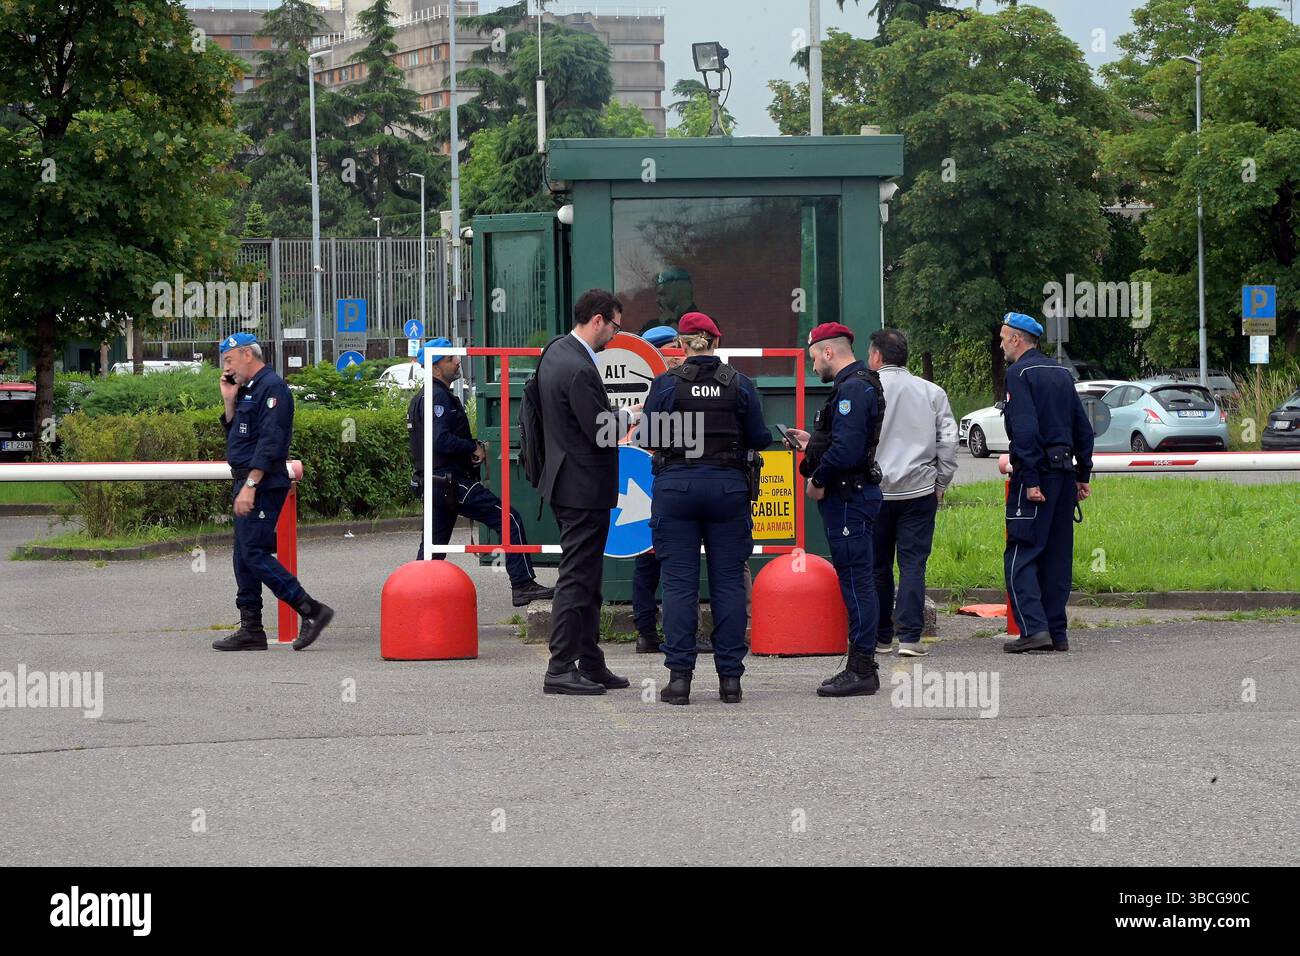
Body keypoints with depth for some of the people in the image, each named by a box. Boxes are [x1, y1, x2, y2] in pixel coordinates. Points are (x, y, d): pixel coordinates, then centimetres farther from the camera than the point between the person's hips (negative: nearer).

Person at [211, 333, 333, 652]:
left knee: (254, 554, -14)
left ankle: (311, 611, -12)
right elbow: (235, 434, 23)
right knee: (245, 557, 9)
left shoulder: (271, 387, -13)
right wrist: (229, 401, 10)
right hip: (247, 484, 10)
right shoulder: (247, 390, 18)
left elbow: (270, 441, -21)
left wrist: (250, 485, -24)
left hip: (263, 485, -10)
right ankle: (251, 630, 13)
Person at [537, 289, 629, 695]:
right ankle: (560, 670, -3)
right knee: (577, 578, -5)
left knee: (586, 579, 16)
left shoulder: (555, 351, 9)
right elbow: (602, 433, -21)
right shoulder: (579, 369, -22)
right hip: (585, 487, -10)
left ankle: (591, 664, 22)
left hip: (565, 477, 10)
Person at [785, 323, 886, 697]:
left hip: (848, 496, -11)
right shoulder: (854, 385, 18)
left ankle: (862, 669, -8)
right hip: (849, 494, 11)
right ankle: (861, 666, 16)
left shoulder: (853, 388, -16)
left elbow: (847, 448, -25)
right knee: (854, 579, 12)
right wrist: (812, 442, 22)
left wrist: (818, 480, -13)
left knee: (856, 579, -9)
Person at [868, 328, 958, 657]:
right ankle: (910, 636, -7)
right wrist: (940, 484, 11)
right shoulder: (932, 392, 5)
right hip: (919, 491, 2)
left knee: (877, 566, 8)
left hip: (874, 492, -2)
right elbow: (948, 441, 4)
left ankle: (880, 637, 13)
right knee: (913, 563, 1)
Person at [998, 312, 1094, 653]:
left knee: (1020, 556, -6)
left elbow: (1025, 430, -18)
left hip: (1035, 474, -8)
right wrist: (1083, 476, 20)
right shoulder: (1062, 373, 16)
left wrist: (1030, 480, -19)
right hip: (1065, 471, 8)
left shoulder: (1019, 374, -8)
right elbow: (1083, 429, 18)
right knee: (1057, 557, 11)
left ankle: (1034, 628, -16)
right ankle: (1057, 632, 11)